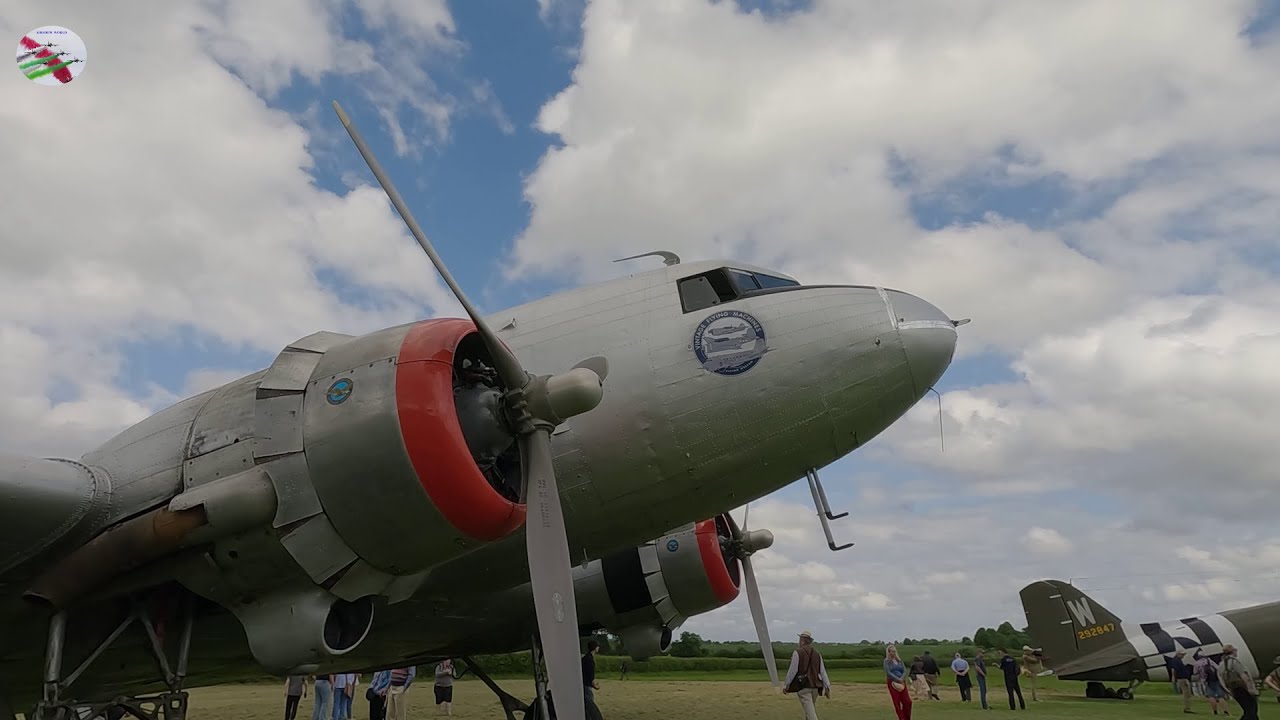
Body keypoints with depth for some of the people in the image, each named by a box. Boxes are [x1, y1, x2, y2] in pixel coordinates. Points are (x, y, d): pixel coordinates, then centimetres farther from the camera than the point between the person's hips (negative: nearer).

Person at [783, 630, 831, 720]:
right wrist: (827, 687, 8)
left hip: (803, 686, -6)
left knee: (810, 710, -9)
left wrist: (785, 685, -1)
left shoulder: (797, 652, -8)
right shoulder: (816, 653, 9)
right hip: (815, 686, 6)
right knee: (811, 707, 23)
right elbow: (823, 671, 7)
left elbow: (792, 670, -9)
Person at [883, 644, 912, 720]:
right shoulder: (887, 661, 0)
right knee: (897, 703, -4)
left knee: (907, 702, -3)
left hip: (902, 683, 4)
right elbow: (888, 673, -10)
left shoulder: (899, 660, 13)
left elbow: (905, 671, 5)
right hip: (893, 683, -4)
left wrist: (902, 679, -13)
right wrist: (898, 679, -18)